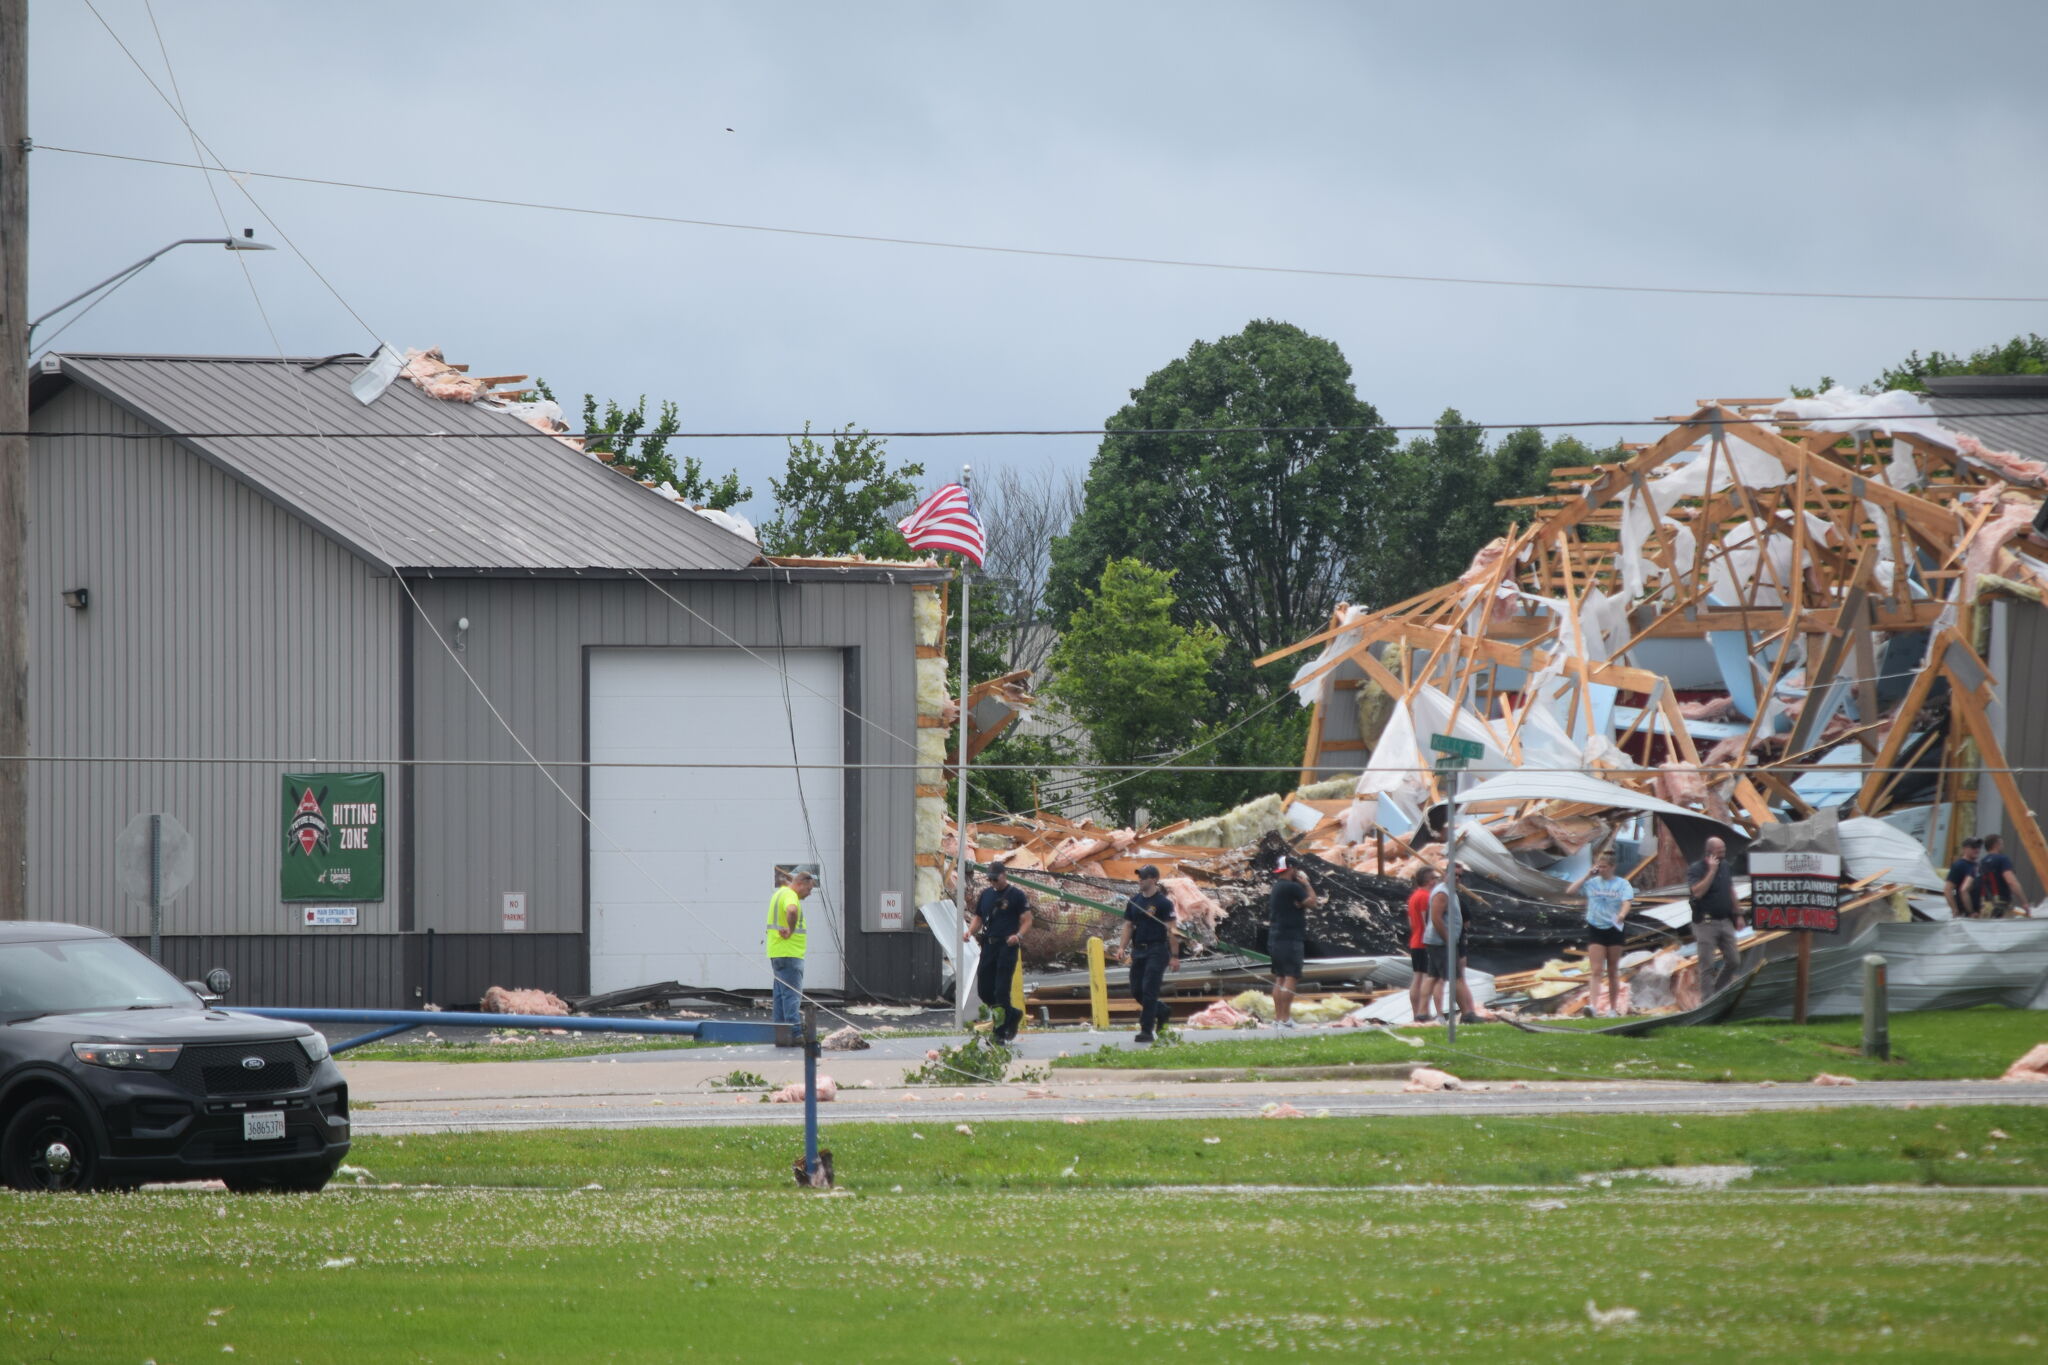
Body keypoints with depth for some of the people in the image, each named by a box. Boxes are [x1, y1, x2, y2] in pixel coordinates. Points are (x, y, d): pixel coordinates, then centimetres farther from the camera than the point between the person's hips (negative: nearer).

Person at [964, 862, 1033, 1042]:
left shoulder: (1016, 896, -1)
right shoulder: (985, 895, 15)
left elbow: (1027, 921, -3)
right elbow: (978, 918, 21)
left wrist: (1018, 936, -22)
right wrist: (970, 931, 0)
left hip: (1007, 946, -6)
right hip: (988, 945, 6)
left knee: (1001, 990, -9)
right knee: (984, 990, 5)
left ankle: (1000, 1033, -4)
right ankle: (1013, 1015, 27)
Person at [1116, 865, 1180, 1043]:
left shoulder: (1163, 902, -6)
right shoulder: (1134, 902, 12)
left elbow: (1171, 930, -8)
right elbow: (1128, 926, 14)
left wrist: (1174, 956, -11)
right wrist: (1122, 947, -1)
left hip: (1157, 950, -7)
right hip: (1138, 951, 7)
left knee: (1149, 990, -12)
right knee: (1136, 991, 7)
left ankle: (1146, 1030, -10)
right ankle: (1162, 1012, 30)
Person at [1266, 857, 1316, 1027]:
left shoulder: (1277, 887, 16)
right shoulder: (1292, 887, -14)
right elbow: (1311, 903, -12)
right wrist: (1306, 884, -1)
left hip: (1275, 938, 10)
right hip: (1290, 939, -10)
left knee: (1279, 979, 11)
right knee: (1290, 978, -11)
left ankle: (1278, 1017, 12)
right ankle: (1285, 1018, -16)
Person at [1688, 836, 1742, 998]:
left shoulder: (1725, 866, 9)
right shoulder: (1696, 869, -11)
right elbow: (1697, 892, -26)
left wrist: (1737, 915, 16)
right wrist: (1711, 871, -24)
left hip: (1725, 922, 6)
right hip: (1706, 922, -6)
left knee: (1733, 962, 10)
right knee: (1707, 966, -1)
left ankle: (1717, 990, 28)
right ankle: (1708, 1000, 5)